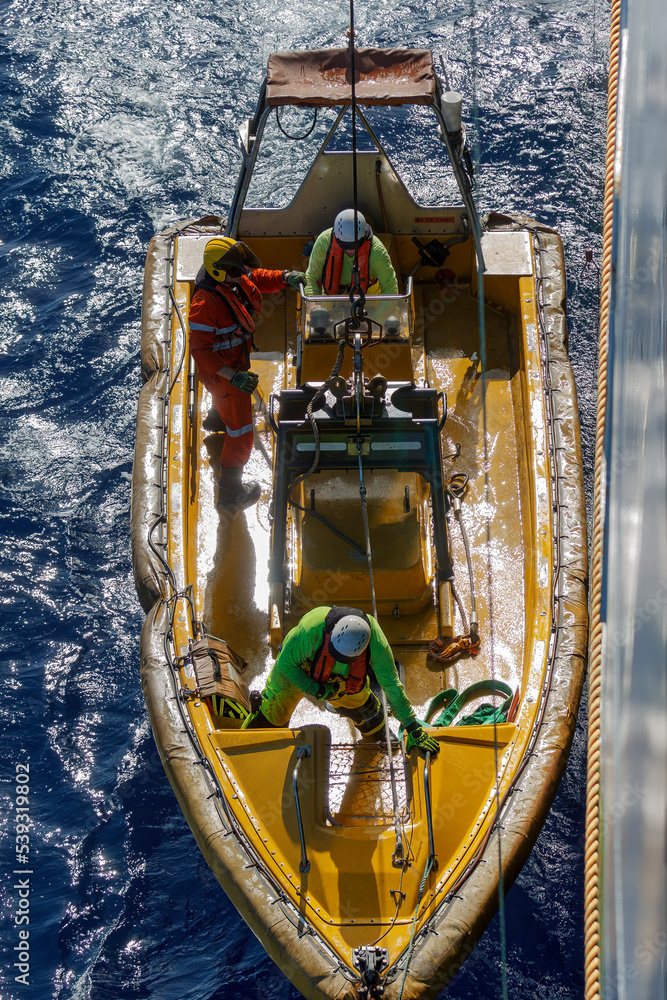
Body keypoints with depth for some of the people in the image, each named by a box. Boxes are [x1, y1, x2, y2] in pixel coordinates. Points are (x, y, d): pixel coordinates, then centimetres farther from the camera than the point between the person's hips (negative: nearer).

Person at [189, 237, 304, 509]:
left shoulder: (236, 278, -15)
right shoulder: (204, 304, -38)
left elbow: (260, 278, 5)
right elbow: (200, 351, -34)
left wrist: (285, 277, -17)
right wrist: (234, 376, -37)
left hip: (237, 360, 9)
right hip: (221, 370, -9)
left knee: (229, 399, 41)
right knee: (240, 433, 1)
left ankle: (215, 420, 77)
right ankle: (229, 492, 17)